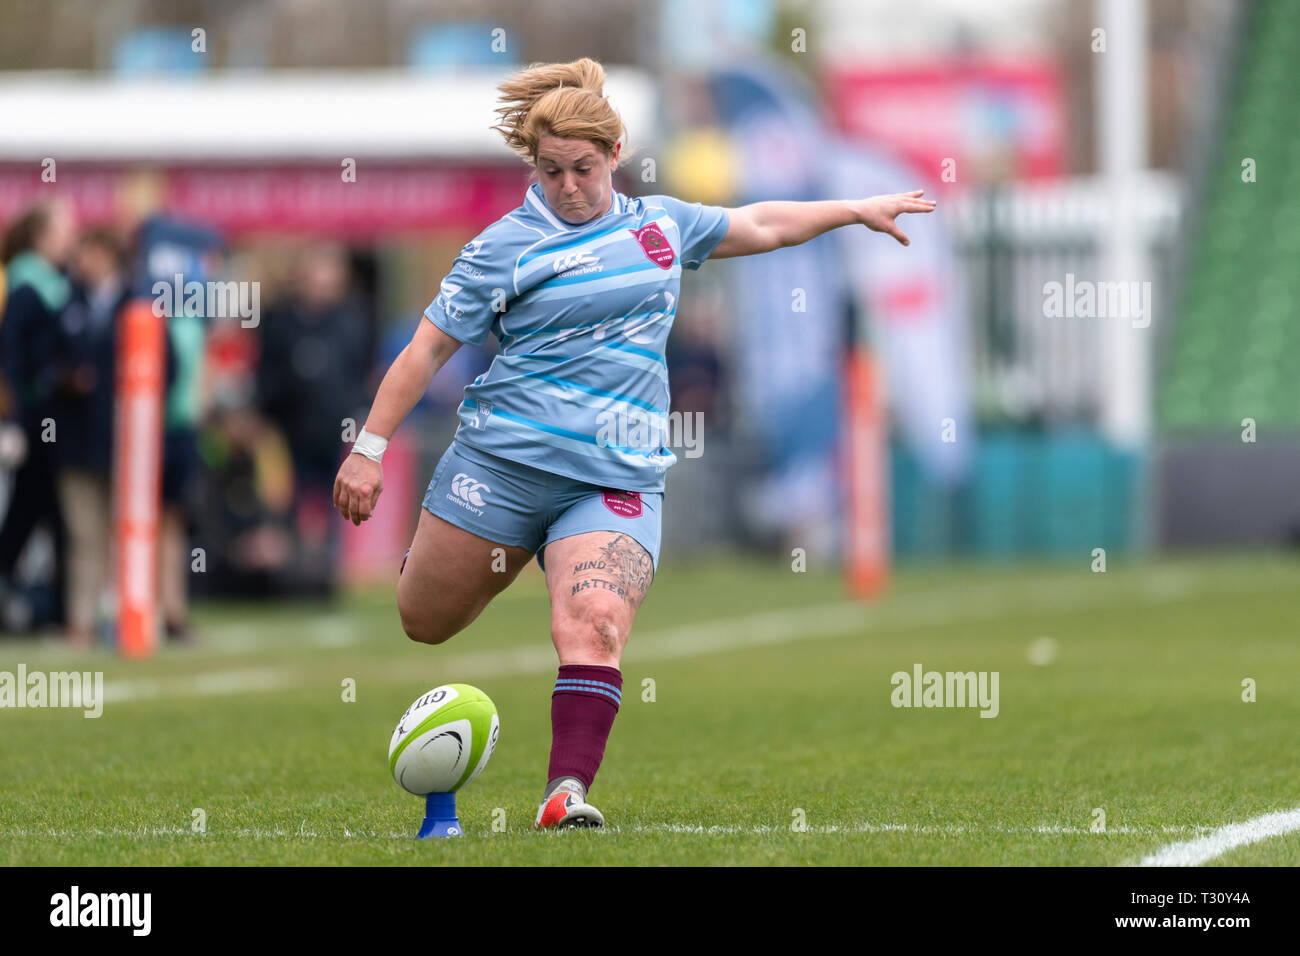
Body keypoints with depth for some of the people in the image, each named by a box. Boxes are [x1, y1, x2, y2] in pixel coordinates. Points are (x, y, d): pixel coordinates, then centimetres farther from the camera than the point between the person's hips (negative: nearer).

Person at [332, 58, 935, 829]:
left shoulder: (661, 224, 13)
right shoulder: (506, 247, -1)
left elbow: (759, 225, 30)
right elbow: (429, 349, 1)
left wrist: (856, 209, 34)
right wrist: (370, 448, -3)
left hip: (617, 479, 2)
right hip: (503, 462, -1)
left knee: (595, 623, -23)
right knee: (425, 624, 10)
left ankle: (568, 792, -28)